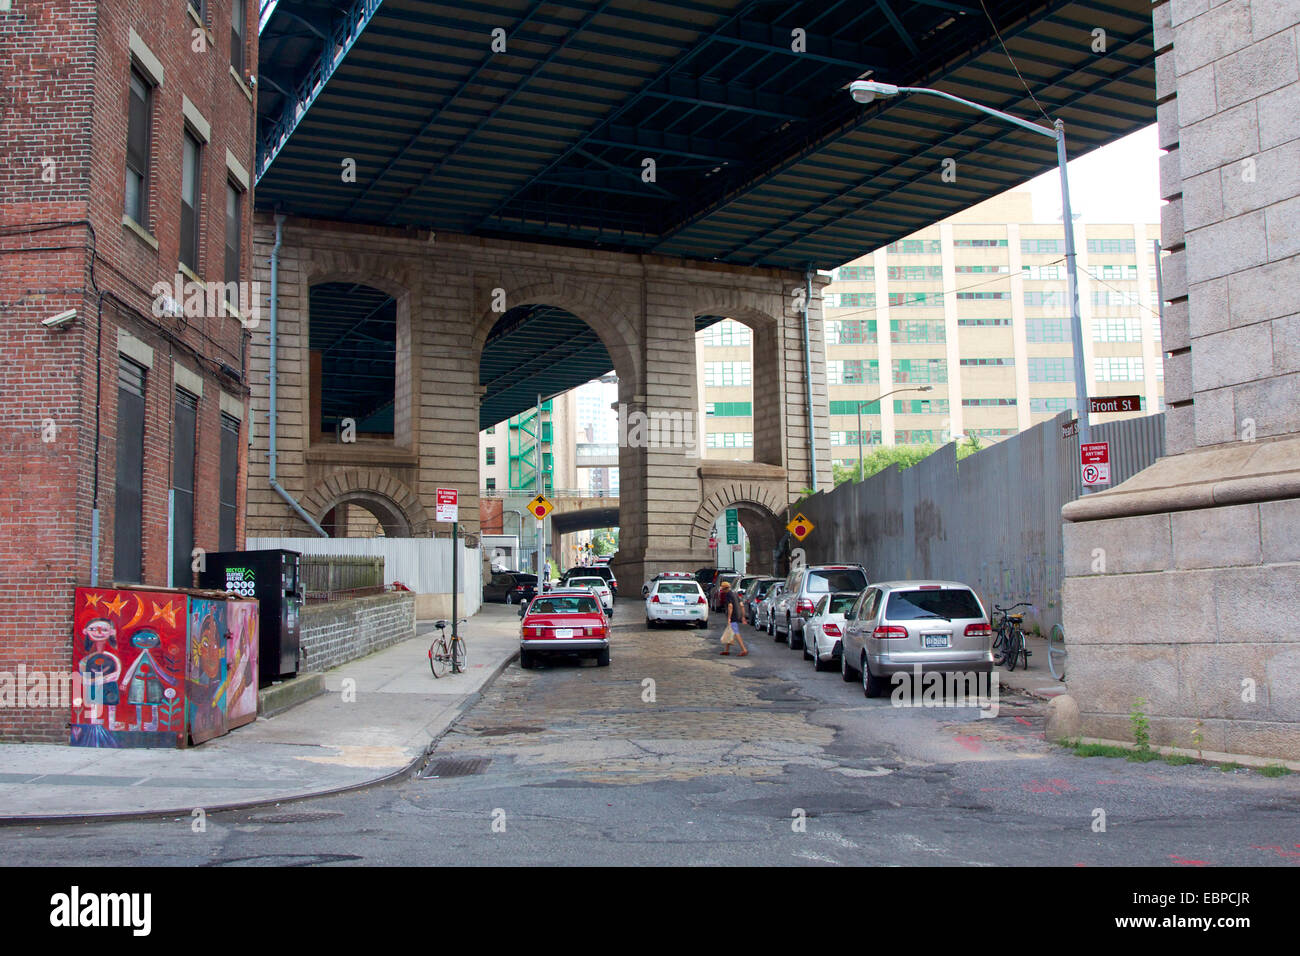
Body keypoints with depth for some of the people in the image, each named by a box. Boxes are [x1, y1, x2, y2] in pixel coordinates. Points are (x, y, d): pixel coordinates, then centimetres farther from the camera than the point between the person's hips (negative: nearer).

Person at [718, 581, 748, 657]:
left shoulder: (727, 595, -11)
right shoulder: (735, 593, 17)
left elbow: (730, 606, -22)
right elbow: (741, 605, 17)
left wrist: (729, 618, -23)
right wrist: (743, 617, 19)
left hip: (732, 617, -10)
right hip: (738, 616, 10)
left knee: (735, 634, -11)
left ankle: (744, 650, -16)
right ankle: (727, 650, 18)